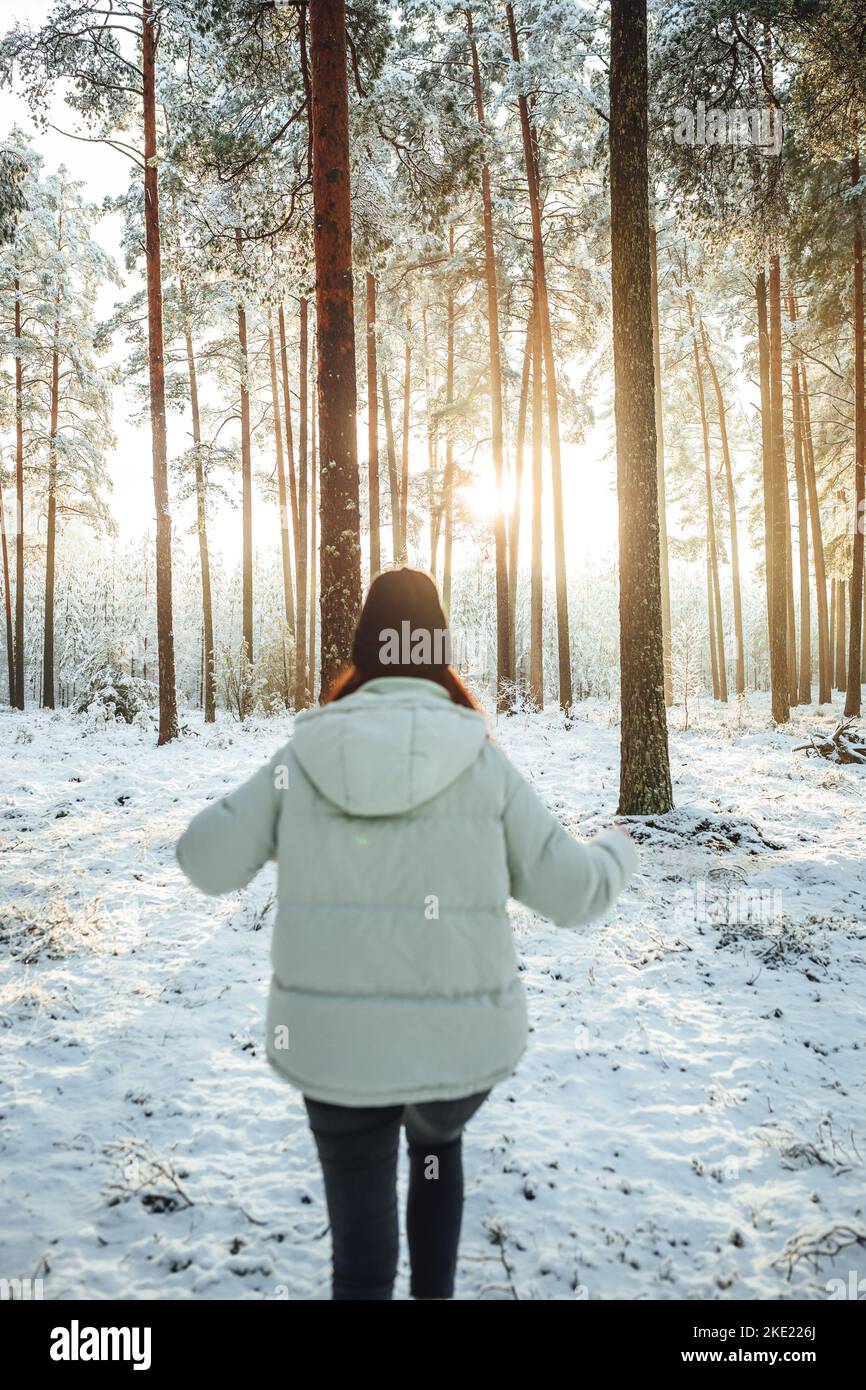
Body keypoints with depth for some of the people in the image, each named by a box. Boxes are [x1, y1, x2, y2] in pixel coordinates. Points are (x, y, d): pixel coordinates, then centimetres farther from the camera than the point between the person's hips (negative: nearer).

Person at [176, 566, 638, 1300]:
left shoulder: (305, 755, -5)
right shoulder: (481, 760, -9)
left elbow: (209, 862, 2)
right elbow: (570, 890, -5)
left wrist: (248, 804, 23)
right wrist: (616, 852, 17)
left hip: (337, 1041, 0)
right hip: (457, 1037, 0)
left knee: (362, 1251, 15)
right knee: (436, 1143, 35)